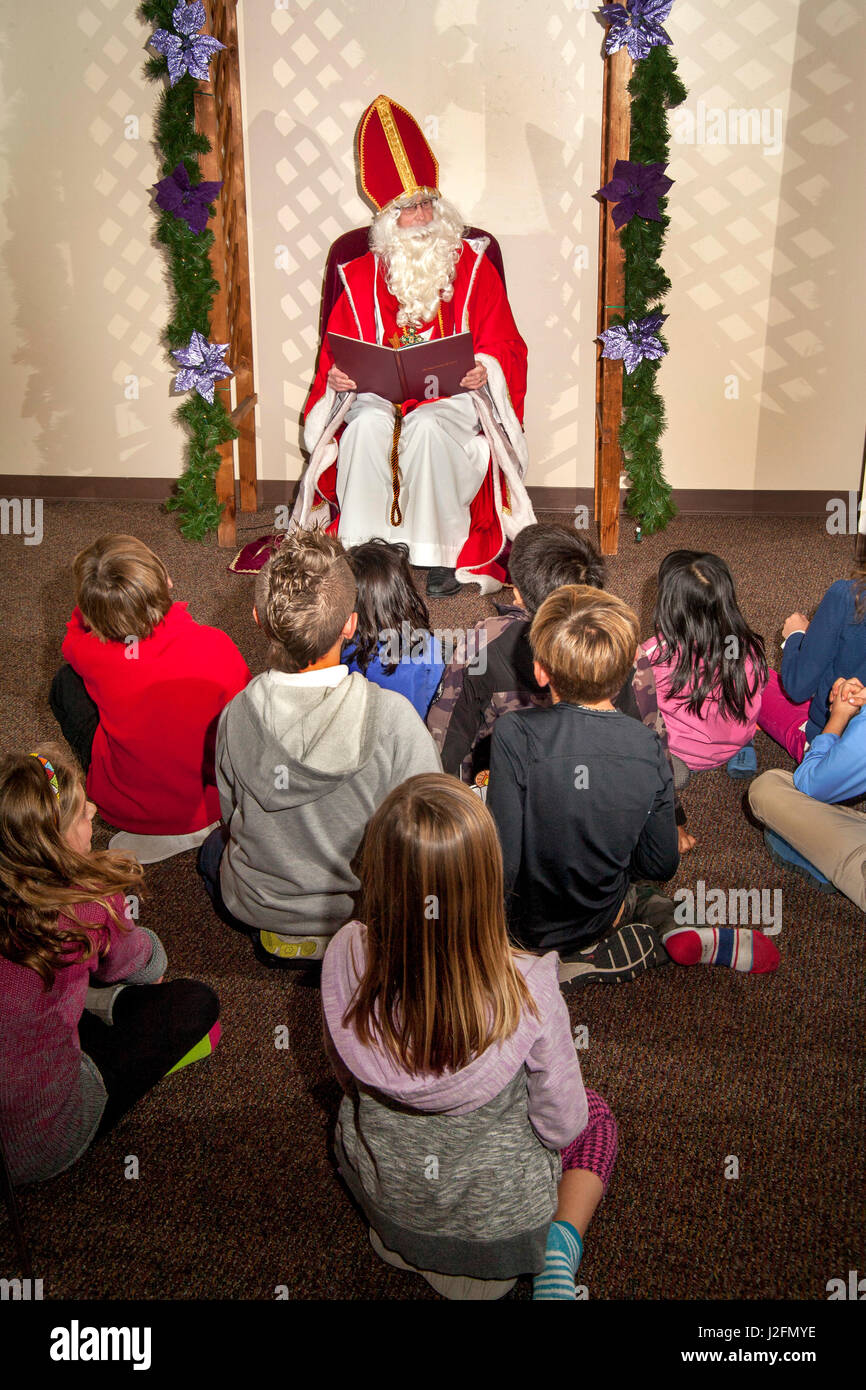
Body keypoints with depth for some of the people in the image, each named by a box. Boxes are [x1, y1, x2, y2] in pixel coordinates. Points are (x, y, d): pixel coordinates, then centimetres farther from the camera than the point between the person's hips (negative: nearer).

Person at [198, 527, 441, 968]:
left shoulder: (236, 715, -21)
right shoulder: (392, 716, -29)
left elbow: (233, 815, -3)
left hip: (254, 909, 1)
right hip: (362, 909, -1)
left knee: (215, 847, 35)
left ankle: (276, 934, 13)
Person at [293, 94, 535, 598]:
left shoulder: (474, 266, 8)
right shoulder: (362, 275, 11)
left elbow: (506, 348, 5)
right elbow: (337, 350, 14)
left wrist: (485, 368, -17)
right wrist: (338, 375, -10)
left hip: (454, 393, -1)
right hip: (379, 391, 1)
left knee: (426, 427, -35)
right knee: (368, 423, -33)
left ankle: (438, 553, -25)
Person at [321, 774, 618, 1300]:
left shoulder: (346, 956, -28)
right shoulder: (528, 989, -35)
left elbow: (346, 1075, -7)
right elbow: (560, 1125, -17)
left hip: (381, 1196, 4)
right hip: (498, 1215, -3)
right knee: (595, 1115, 27)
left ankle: (402, 1237, 23)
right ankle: (561, 1246, 7)